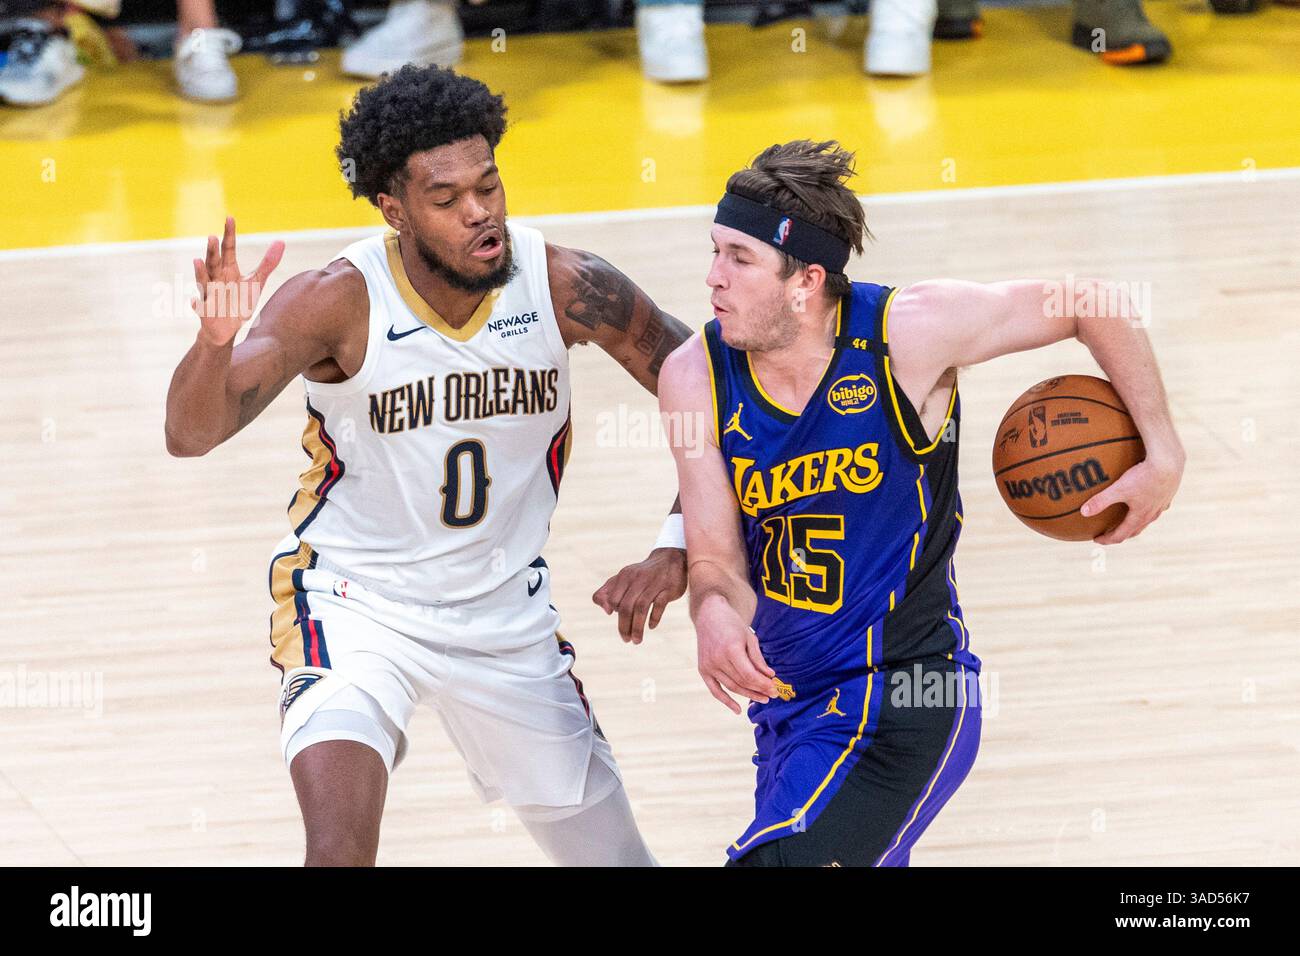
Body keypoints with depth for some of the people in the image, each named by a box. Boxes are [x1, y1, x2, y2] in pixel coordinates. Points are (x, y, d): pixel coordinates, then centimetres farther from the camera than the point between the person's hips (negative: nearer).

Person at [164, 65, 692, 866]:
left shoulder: (567, 287, -17)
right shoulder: (340, 302, -23)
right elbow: (191, 434, -30)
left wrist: (678, 551, -16)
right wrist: (216, 338, -50)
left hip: (508, 612, 3)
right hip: (355, 599, -3)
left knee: (614, 854, 13)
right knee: (340, 848, -27)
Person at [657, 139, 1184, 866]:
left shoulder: (908, 331, -17)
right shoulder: (696, 376, -7)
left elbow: (1095, 308, -4)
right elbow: (716, 555, -7)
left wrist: (1163, 455, -4)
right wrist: (714, 611, -31)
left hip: (903, 704, -6)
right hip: (789, 706, 6)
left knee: (775, 861, -25)